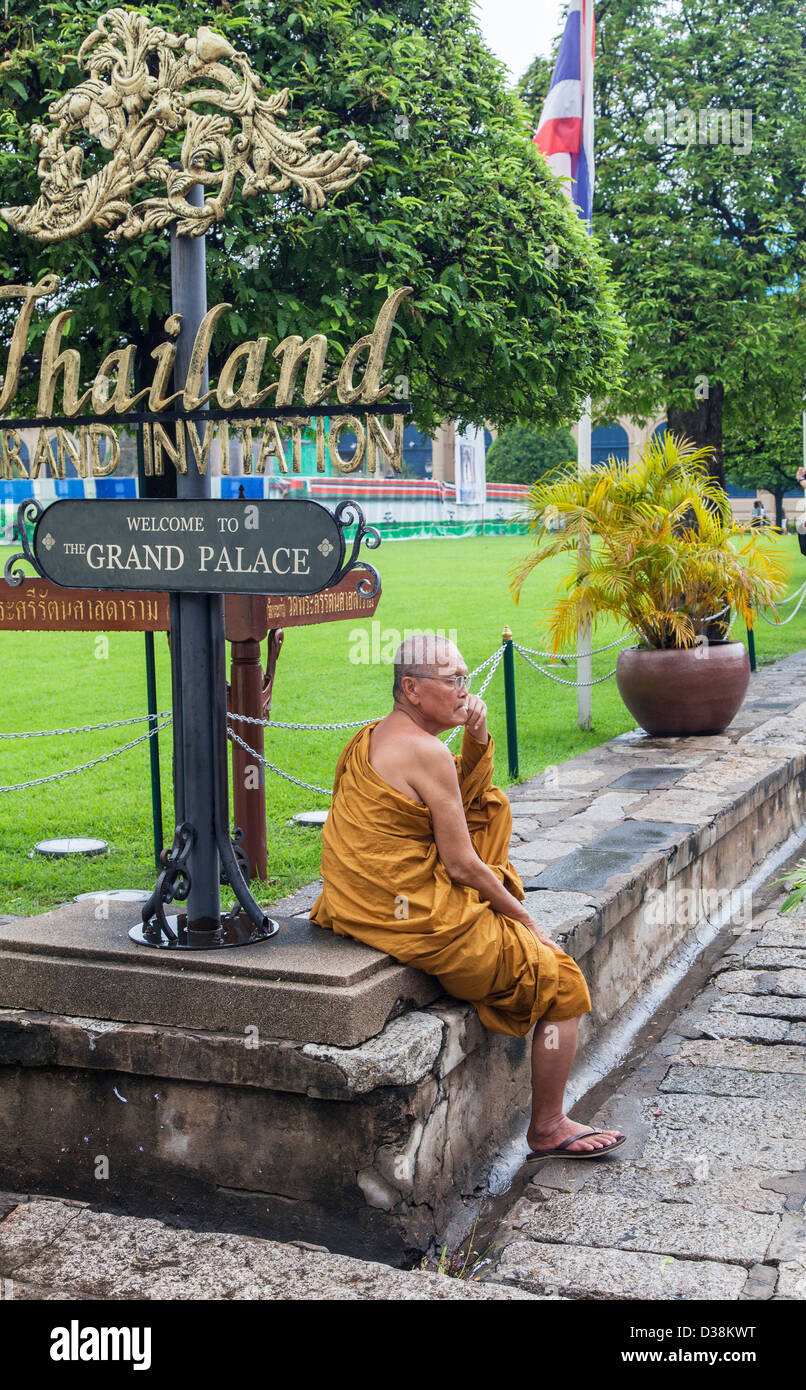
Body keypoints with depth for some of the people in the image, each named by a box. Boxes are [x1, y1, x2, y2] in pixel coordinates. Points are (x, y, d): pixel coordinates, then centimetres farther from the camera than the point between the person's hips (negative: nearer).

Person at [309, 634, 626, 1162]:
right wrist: (525, 919, -2)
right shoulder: (426, 751, -19)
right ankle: (548, 1129, 16)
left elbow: (466, 801, 20)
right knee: (562, 980, 6)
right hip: (418, 923, -9)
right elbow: (462, 867, -17)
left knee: (494, 806, 24)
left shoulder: (371, 737, 9)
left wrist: (478, 738, 2)